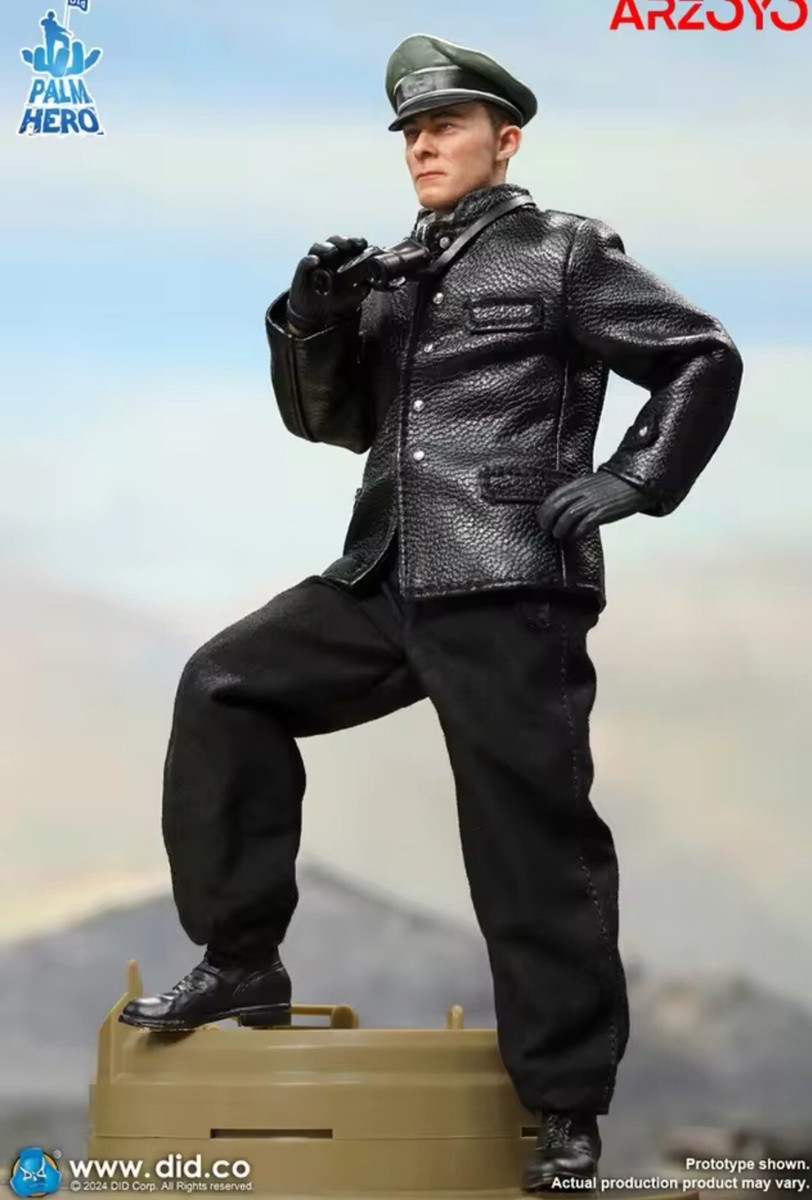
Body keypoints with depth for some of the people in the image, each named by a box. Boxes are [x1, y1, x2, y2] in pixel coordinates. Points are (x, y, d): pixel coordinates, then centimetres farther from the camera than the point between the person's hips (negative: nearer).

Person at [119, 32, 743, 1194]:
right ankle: (241, 963, 8)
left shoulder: (563, 252, 1)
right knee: (226, 686, 1)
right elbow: (335, 421, 19)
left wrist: (630, 481, -9)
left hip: (510, 591, -7)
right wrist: (312, 325, 0)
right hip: (387, 581, 7)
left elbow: (706, 361, 1)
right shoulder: (389, 274, 18)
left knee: (533, 845, -4)